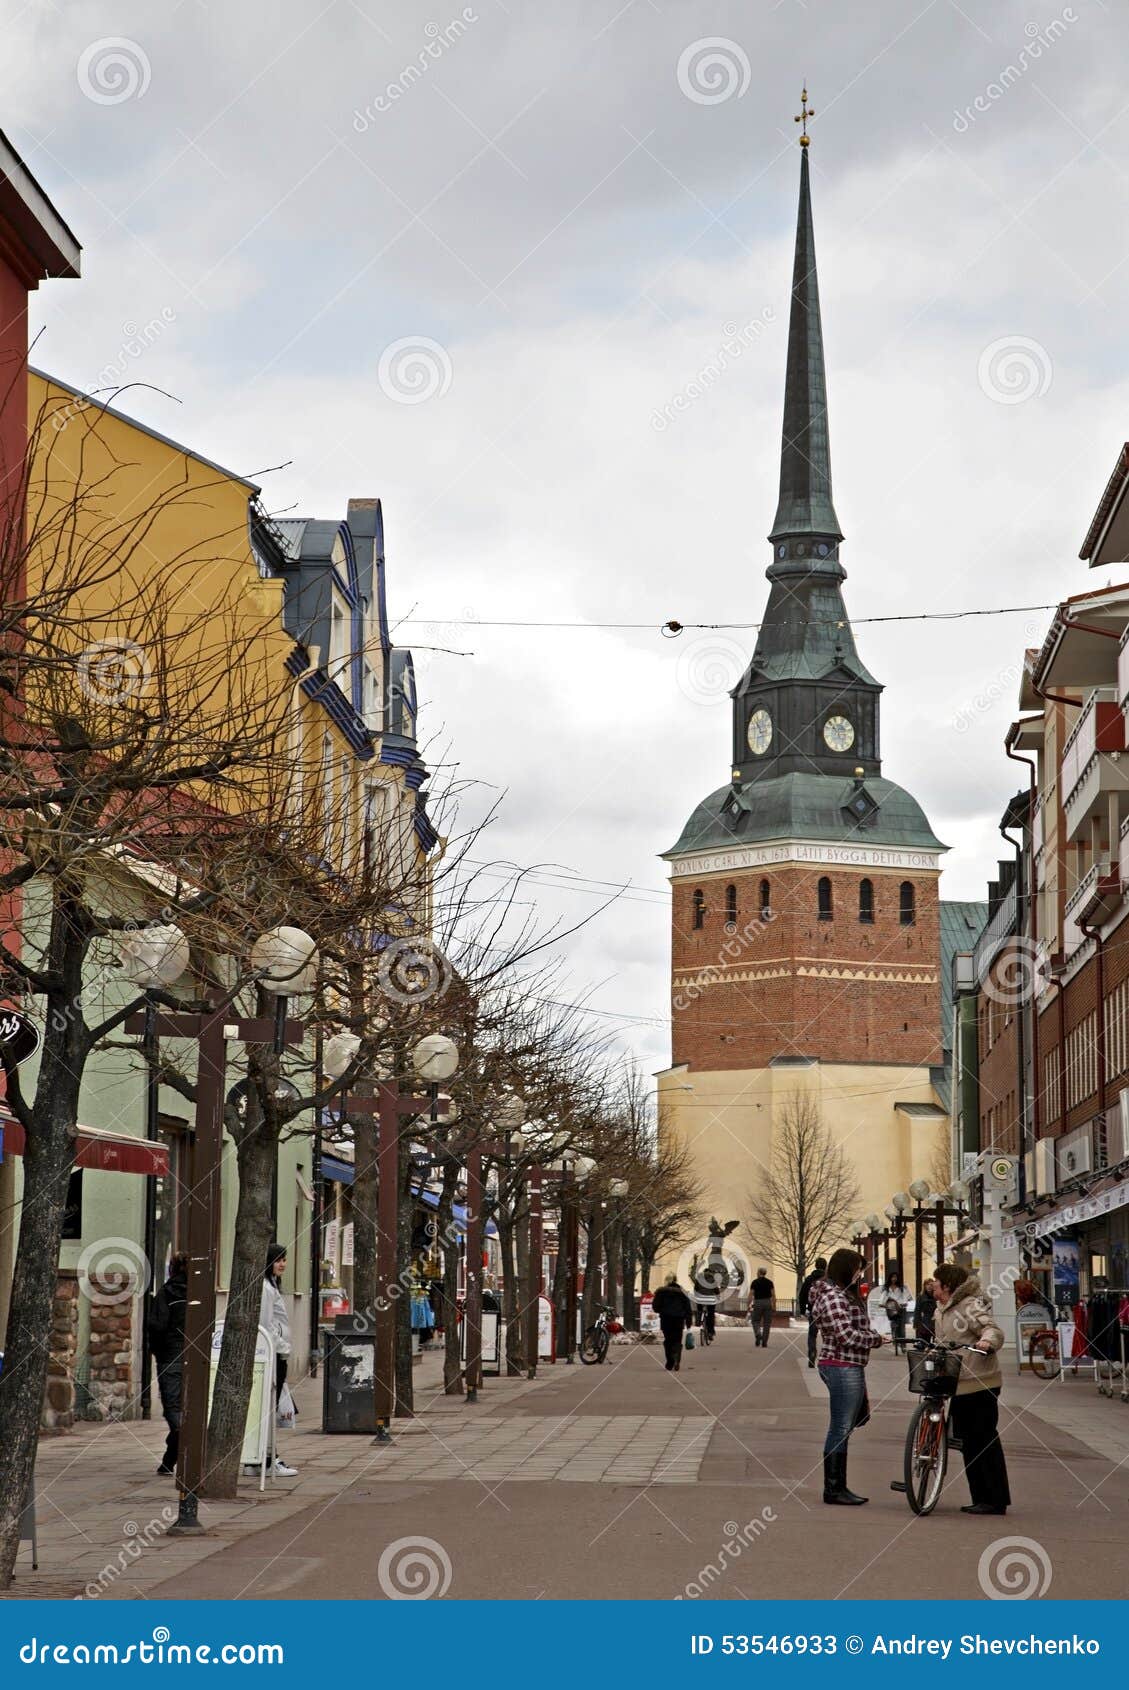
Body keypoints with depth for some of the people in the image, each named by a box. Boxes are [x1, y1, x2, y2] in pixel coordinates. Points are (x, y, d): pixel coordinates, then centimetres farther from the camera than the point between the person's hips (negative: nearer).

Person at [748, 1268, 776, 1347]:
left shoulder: (755, 1282, -1)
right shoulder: (769, 1282, 4)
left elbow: (751, 1295, -5)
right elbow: (773, 1295, 0)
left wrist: (749, 1306, -2)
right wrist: (774, 1307, 4)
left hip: (758, 1303, -2)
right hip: (768, 1303, 2)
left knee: (755, 1321, 11)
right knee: (766, 1323, 8)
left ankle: (758, 1334, -19)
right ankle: (764, 1343, 7)